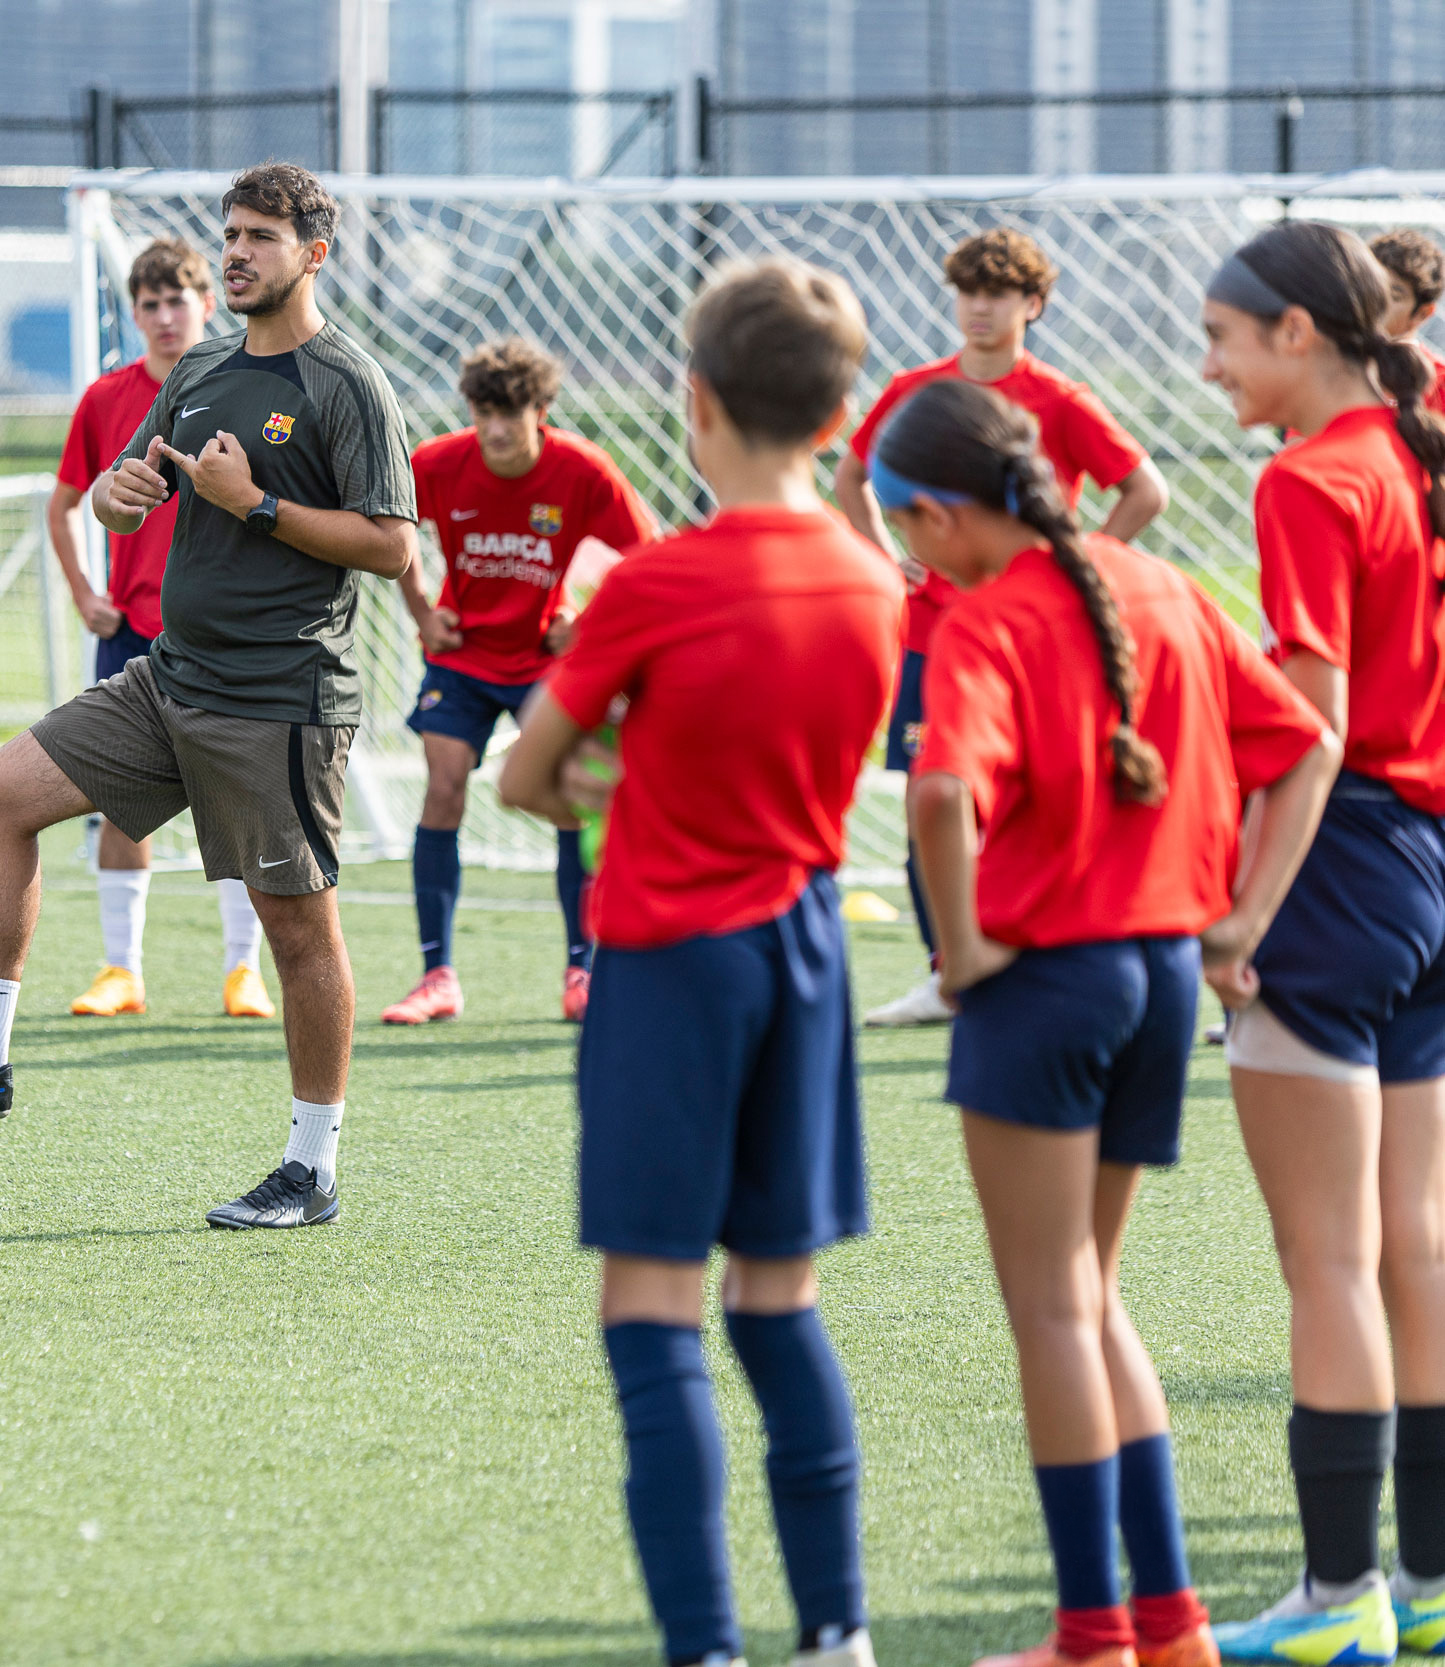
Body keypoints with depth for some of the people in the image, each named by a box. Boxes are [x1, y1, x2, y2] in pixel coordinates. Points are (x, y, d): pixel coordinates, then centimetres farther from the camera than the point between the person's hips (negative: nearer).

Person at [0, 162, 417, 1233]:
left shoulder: (346, 385, -8)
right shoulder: (202, 377, 14)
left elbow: (393, 546, -14)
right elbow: (116, 500, 21)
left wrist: (254, 504, -17)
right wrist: (119, 490, -4)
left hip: (282, 695, -8)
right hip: (172, 678, 8)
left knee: (299, 922, -2)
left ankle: (315, 1173, 5)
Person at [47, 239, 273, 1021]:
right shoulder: (105, 399, 4)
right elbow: (63, 504, 16)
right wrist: (84, 595, 7)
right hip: (132, 631, 2)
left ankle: (244, 970, 4)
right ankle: (120, 970, 7)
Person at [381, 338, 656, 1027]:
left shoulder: (583, 471, -19)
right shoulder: (438, 465, -16)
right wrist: (421, 612, 2)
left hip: (544, 657, -1)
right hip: (461, 654, 1)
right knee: (443, 796, -9)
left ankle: (582, 973, 6)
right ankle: (438, 975, -2)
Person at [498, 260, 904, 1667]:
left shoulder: (654, 586, -16)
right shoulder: (874, 589, 0)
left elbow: (526, 780, -3)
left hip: (671, 954, -6)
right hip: (803, 941, 6)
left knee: (653, 1306, -3)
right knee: (780, 1298, 14)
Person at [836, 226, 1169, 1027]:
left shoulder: (1059, 403, -5)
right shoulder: (913, 392, 7)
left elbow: (1147, 492, -3)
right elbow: (852, 476, 23)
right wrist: (884, 559, 10)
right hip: (930, 626, 4)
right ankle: (945, 979, 13)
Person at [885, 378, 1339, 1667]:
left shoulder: (987, 626, -14)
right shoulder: (1156, 591, 7)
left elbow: (946, 794, -32)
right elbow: (1308, 747, 9)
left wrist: (962, 943, -18)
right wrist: (1247, 916, 6)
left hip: (1046, 971, -7)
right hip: (1165, 969, 7)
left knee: (1052, 1308, 2)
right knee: (1090, 1296, 18)